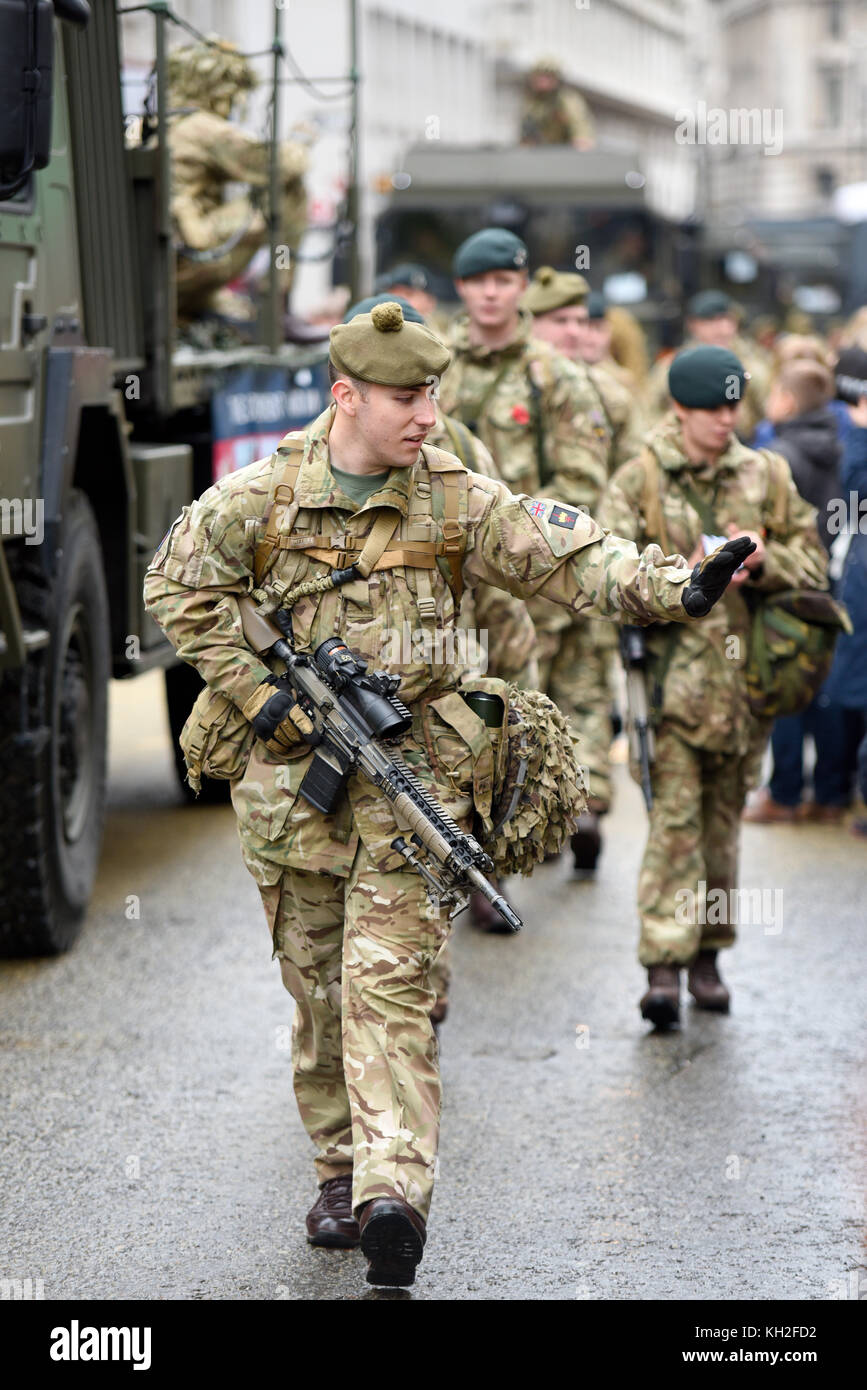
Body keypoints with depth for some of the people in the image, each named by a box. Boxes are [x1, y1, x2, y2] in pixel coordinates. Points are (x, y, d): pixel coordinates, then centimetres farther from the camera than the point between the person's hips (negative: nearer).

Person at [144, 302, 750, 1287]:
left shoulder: (456, 501, -2)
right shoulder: (259, 496, -2)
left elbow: (571, 561, -9)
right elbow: (178, 588, 6)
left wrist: (679, 588, -25)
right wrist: (260, 692, -4)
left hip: (413, 763, -1)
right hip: (294, 766, 2)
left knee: (389, 975, -13)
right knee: (318, 983, 10)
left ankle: (393, 1192, -22)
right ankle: (340, 1169, 25)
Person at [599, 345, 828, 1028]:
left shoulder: (764, 476, 9)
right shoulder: (636, 483, -1)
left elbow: (814, 561, 10)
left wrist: (763, 561, -10)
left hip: (747, 676, 4)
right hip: (672, 674, -3)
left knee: (723, 818, 11)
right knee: (675, 821, -10)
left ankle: (707, 954, 22)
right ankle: (663, 966, -12)